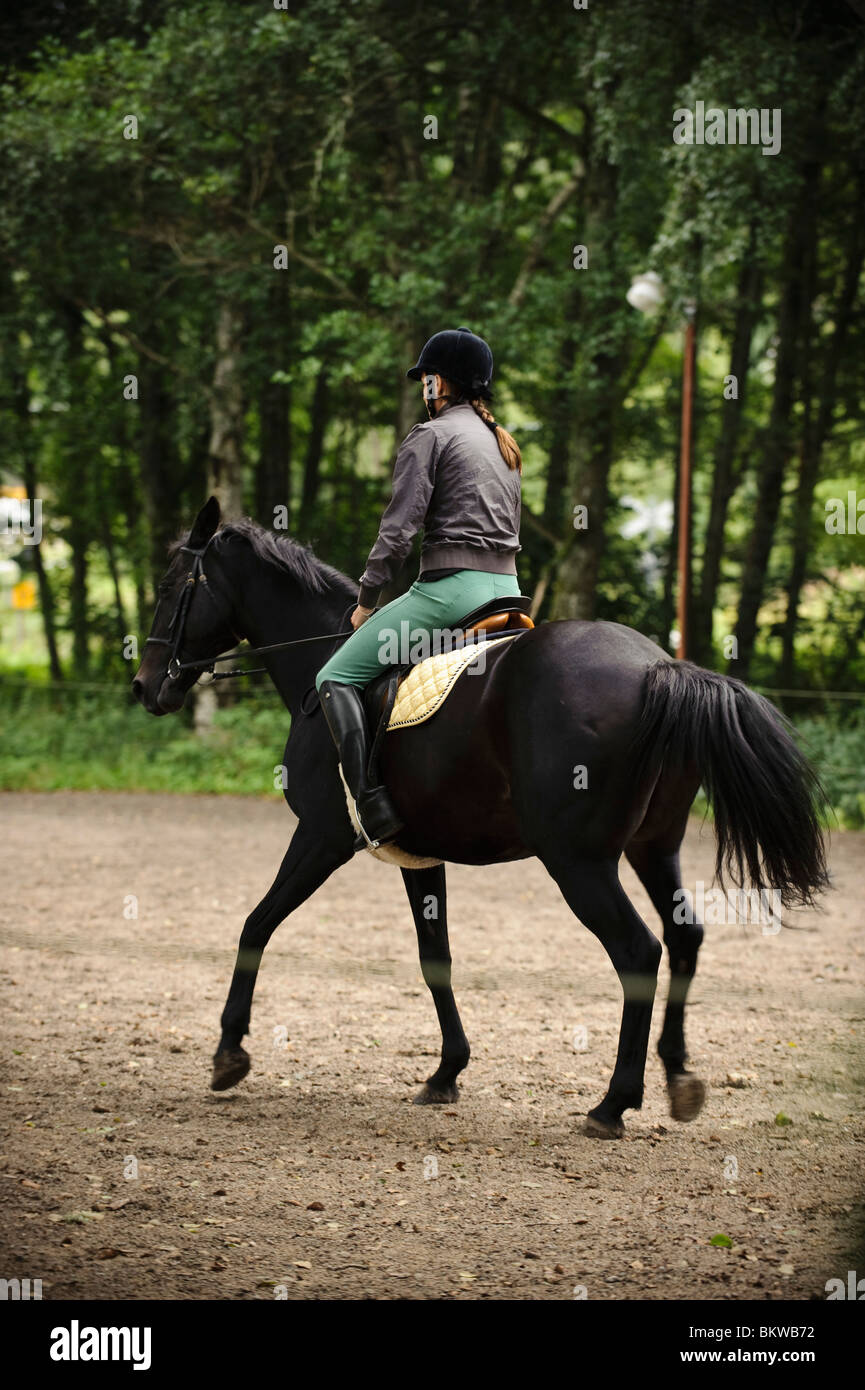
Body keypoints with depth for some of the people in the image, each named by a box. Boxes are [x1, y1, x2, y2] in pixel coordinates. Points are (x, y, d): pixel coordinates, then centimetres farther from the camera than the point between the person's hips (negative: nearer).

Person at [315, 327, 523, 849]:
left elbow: (398, 530, -9)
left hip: (451, 585, -8)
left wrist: (366, 600, -1)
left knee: (338, 678, -5)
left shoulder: (432, 435, -5)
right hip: (508, 586, 8)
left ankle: (375, 808, -20)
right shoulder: (504, 444, 20)